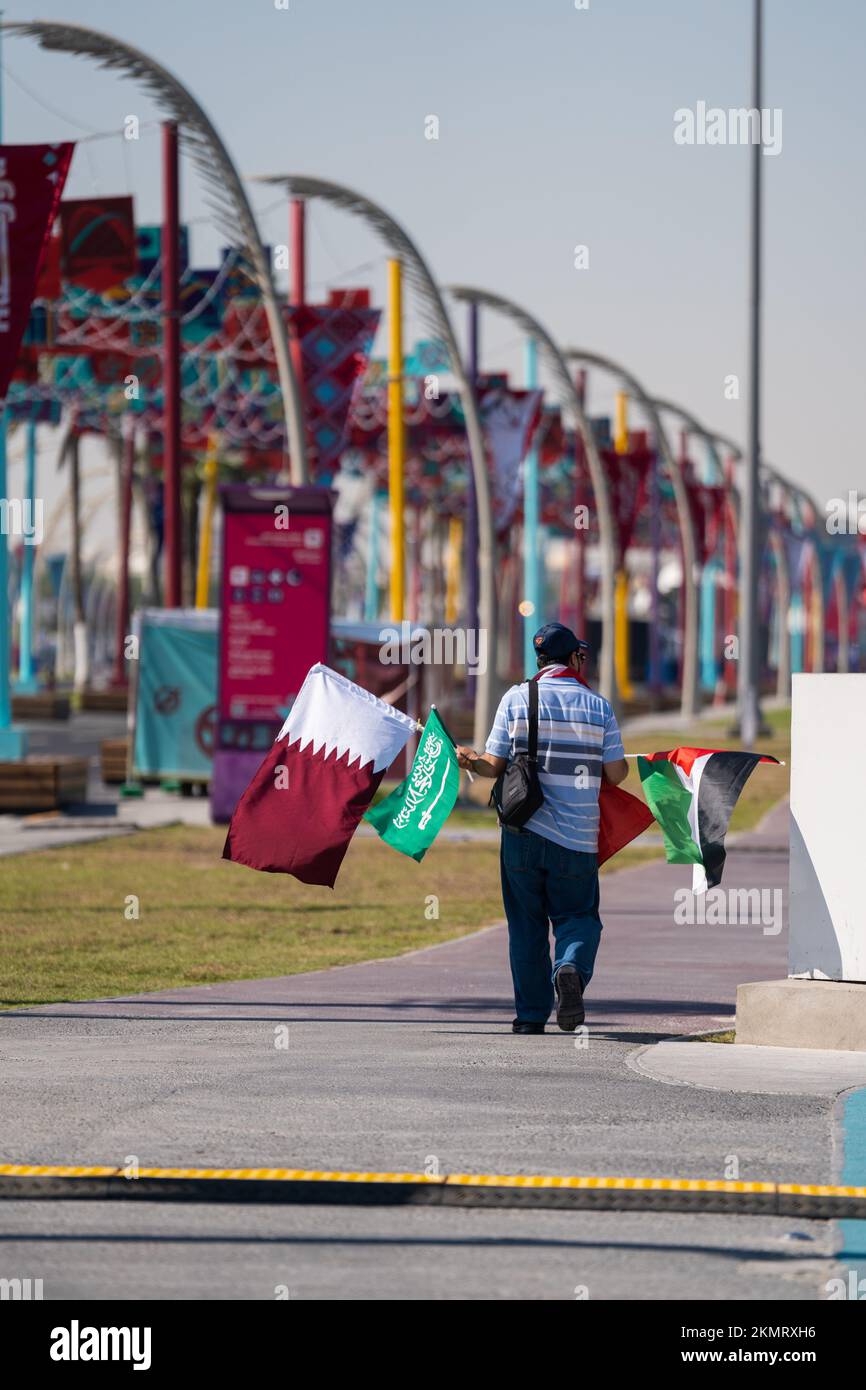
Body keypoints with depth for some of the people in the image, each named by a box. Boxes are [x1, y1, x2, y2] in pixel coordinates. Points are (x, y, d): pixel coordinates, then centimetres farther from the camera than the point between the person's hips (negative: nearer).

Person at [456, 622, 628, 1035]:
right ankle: (571, 968, -20)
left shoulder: (516, 699, 0)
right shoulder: (598, 706, 1)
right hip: (578, 838, 0)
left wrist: (469, 760, 17)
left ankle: (531, 1014, 9)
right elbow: (616, 774, 1)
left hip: (523, 833, 0)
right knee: (578, 916, 11)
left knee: (526, 924, 11)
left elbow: (495, 765, -2)